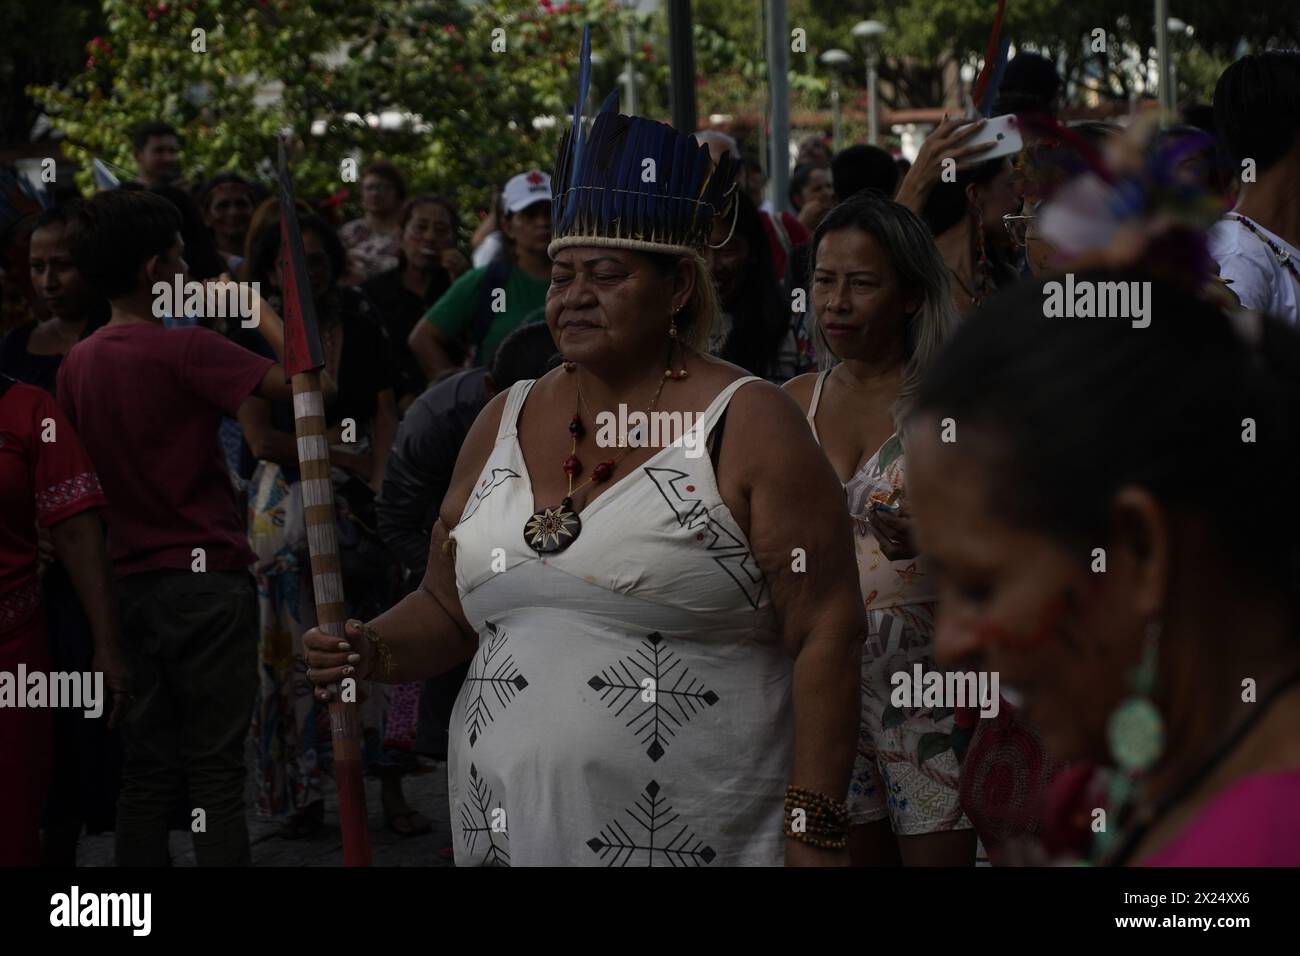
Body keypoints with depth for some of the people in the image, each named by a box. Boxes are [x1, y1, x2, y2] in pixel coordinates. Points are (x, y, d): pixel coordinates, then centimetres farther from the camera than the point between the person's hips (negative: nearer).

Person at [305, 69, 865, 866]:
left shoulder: (747, 426, -5)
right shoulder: (505, 423, 12)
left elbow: (826, 635, -9)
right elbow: (448, 611, 19)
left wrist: (814, 831, -14)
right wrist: (375, 651, -3)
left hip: (693, 838, -5)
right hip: (502, 826, 5)